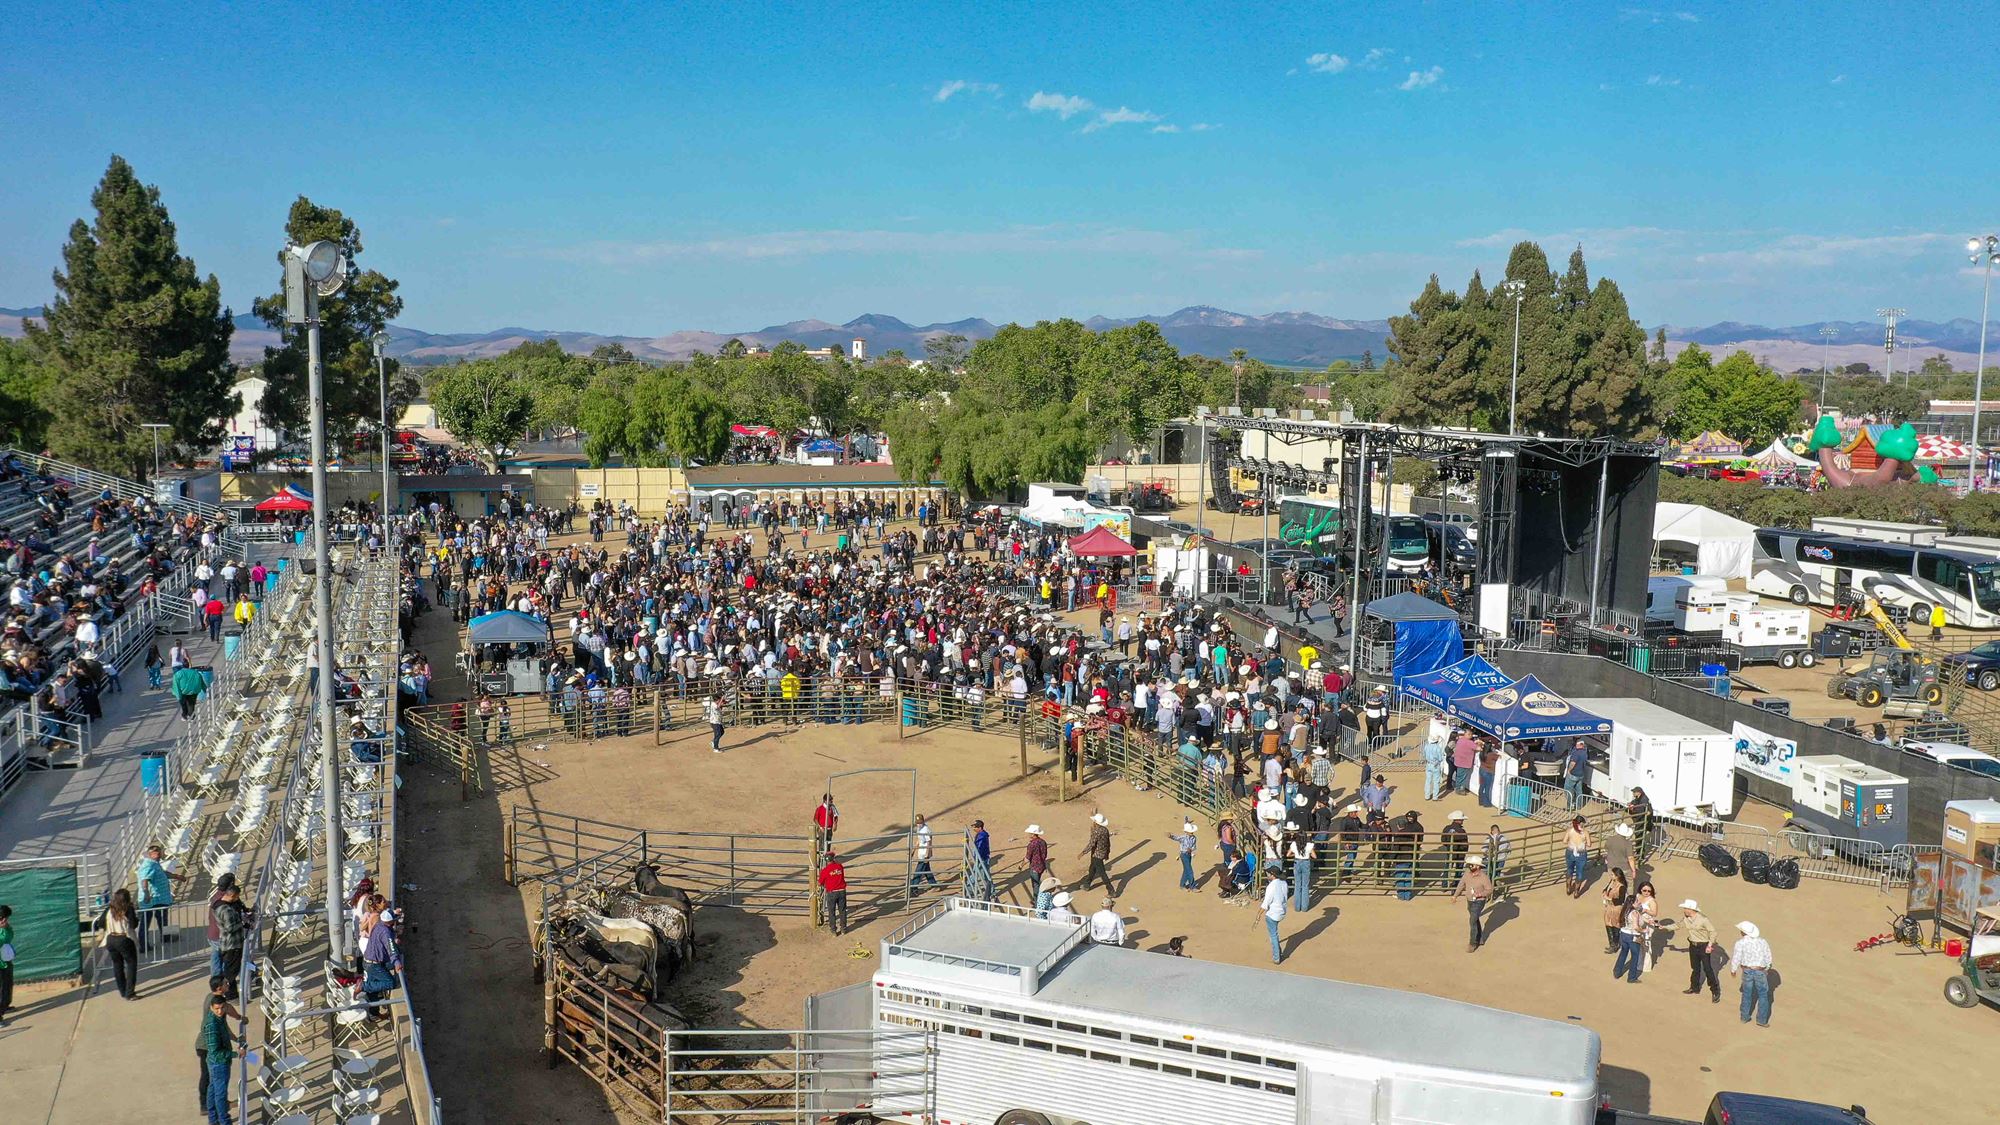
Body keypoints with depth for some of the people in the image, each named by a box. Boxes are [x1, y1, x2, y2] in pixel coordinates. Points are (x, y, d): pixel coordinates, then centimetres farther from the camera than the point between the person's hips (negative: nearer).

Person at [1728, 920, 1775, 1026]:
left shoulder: (1740, 942, -12)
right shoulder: (1762, 941, -4)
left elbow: (1736, 958, -9)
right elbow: (1768, 958, 5)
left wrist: (1733, 970, 9)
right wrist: (1766, 968, 23)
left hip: (1747, 971, 0)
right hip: (1760, 972, 0)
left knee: (1747, 994, 17)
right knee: (1763, 995, 12)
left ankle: (1744, 1017, 28)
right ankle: (1762, 1020, 13)